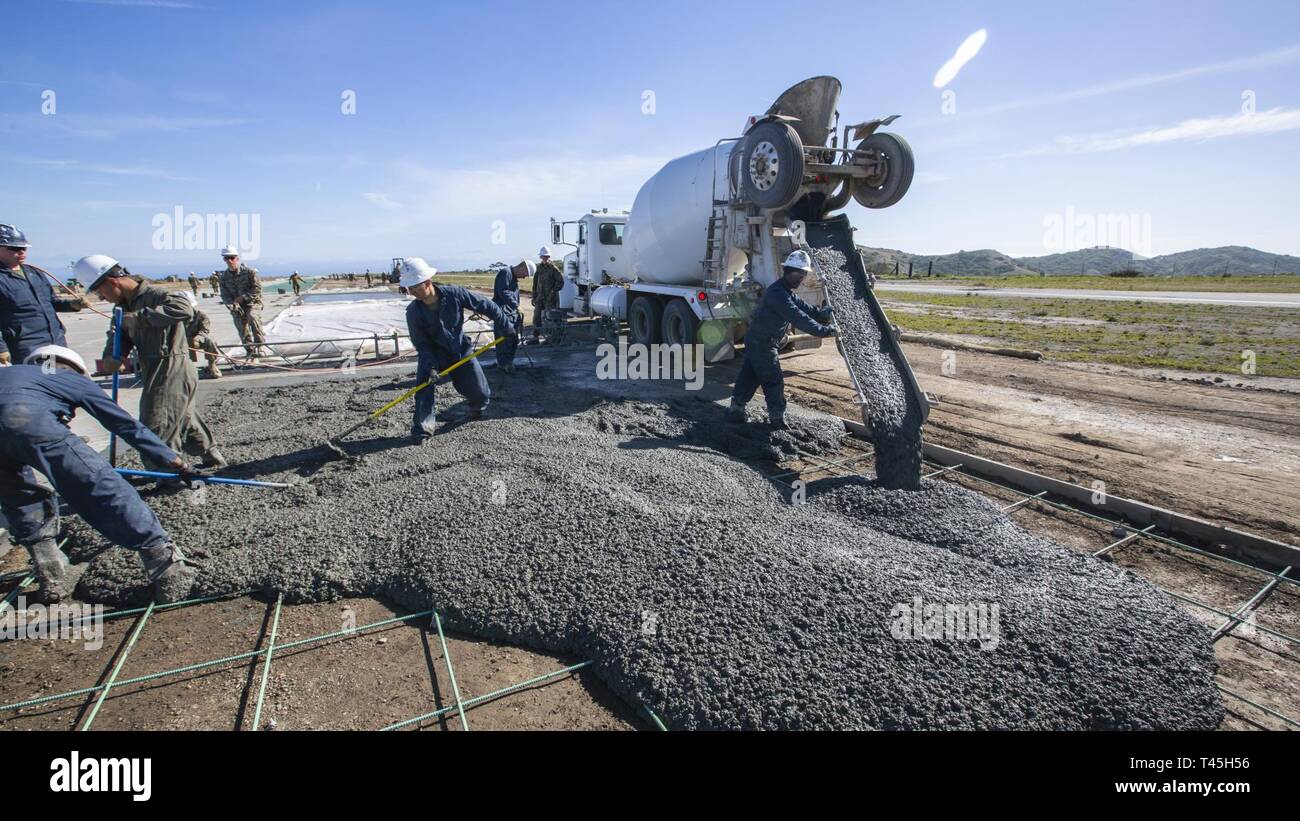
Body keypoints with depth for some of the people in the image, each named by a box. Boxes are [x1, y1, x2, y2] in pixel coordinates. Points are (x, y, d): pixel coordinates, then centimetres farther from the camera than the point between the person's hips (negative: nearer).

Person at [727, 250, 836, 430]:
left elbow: (806, 309, 11)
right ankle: (777, 418, 8)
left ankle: (735, 411, 18)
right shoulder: (778, 293, -22)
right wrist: (824, 331, -29)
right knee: (774, 381, -1)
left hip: (755, 340, 10)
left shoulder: (786, 292, 13)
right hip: (763, 344, -10)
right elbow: (798, 318, -29)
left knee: (748, 376, 13)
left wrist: (827, 311, 5)